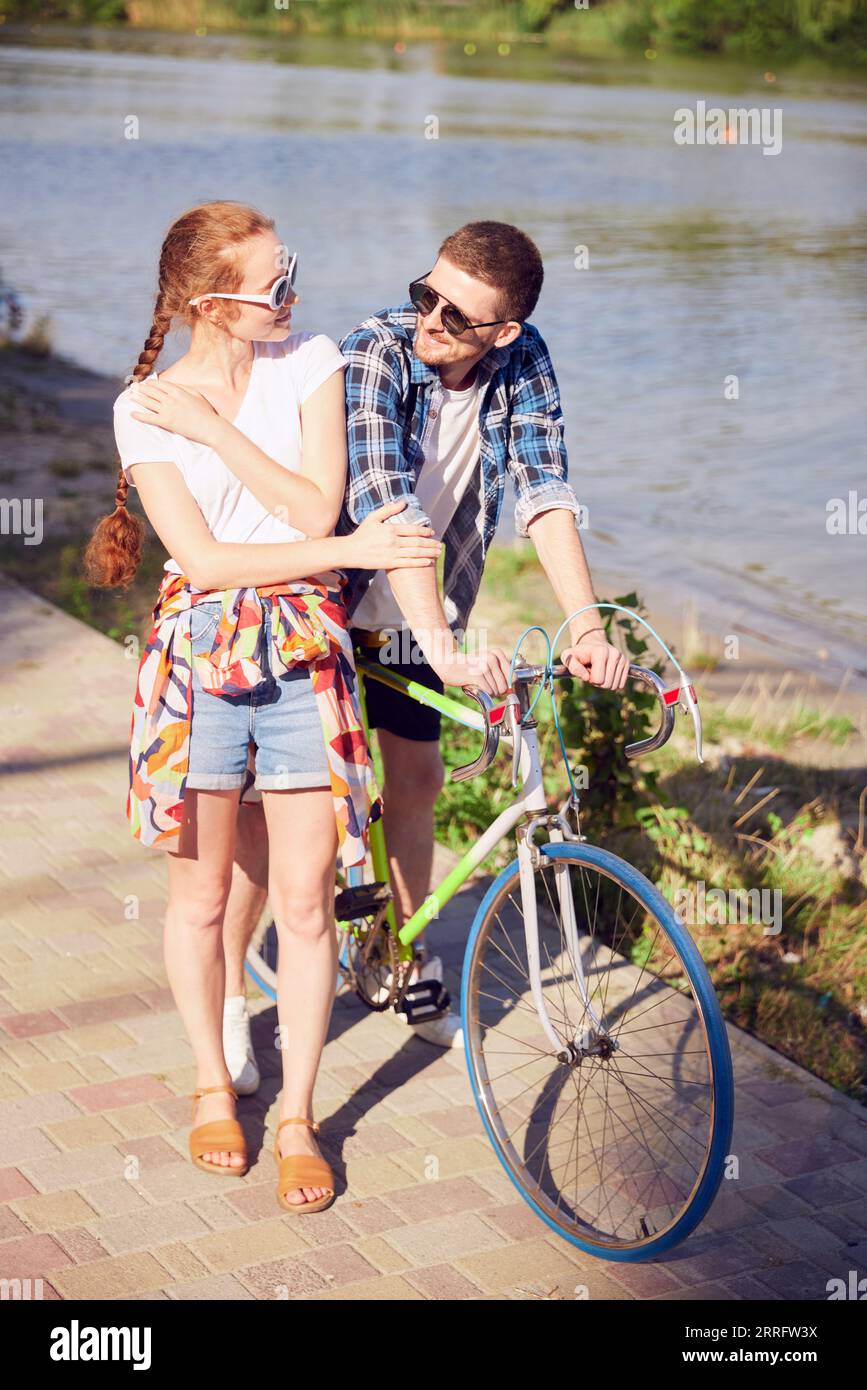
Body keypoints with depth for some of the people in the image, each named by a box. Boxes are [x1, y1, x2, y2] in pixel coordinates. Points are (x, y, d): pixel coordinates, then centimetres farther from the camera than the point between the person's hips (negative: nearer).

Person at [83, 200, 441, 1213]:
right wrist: (349, 549, -14)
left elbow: (316, 508, -9)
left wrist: (216, 427, -13)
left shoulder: (311, 363, 1)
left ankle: (297, 1116, 16)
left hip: (303, 649, 1)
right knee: (200, 899, 9)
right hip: (199, 651, -1)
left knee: (303, 898, 2)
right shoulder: (145, 407, -4)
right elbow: (204, 560, -11)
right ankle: (212, 1084, 31)